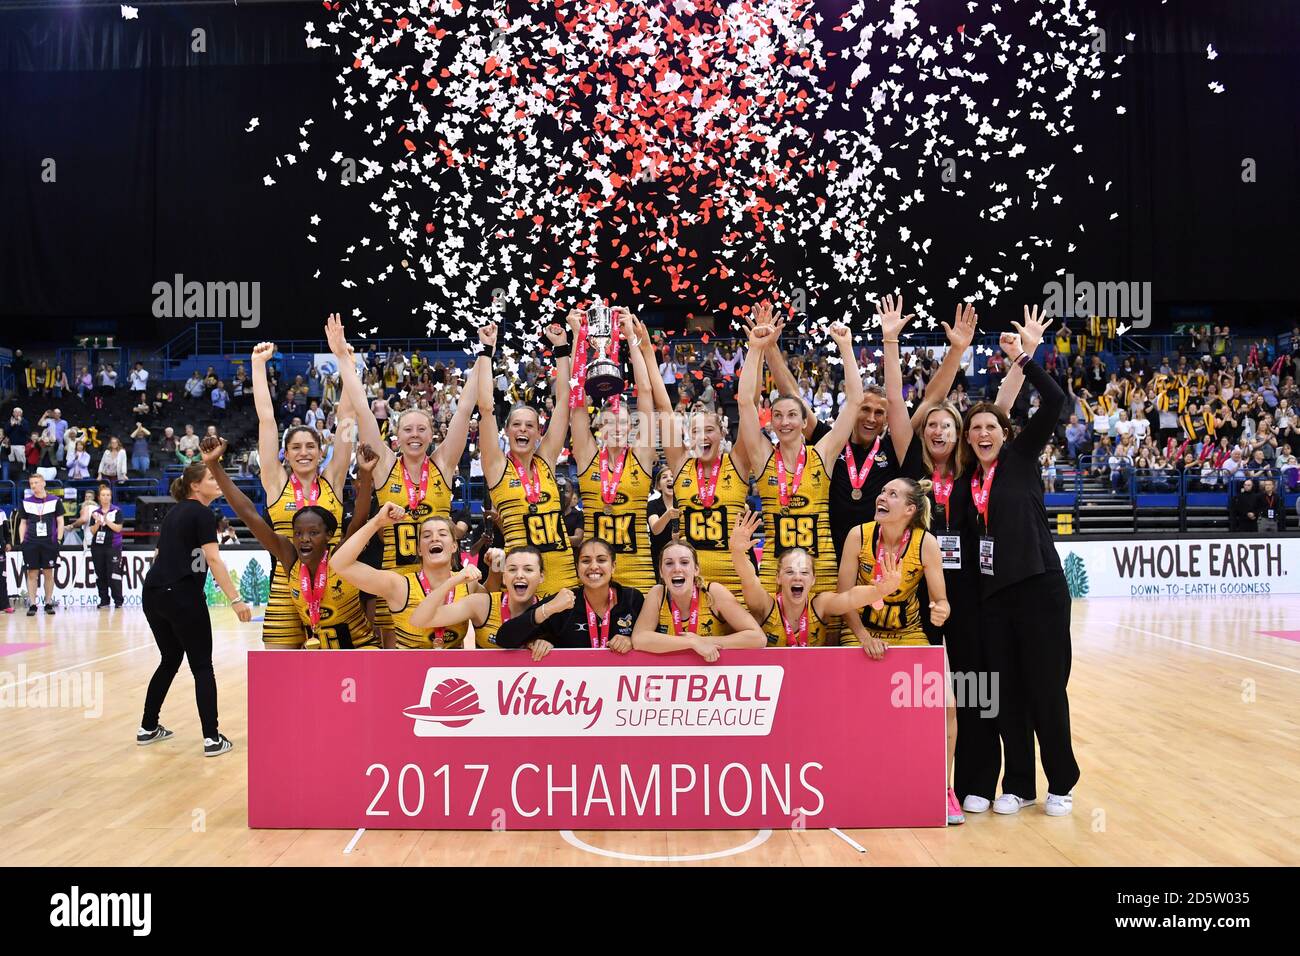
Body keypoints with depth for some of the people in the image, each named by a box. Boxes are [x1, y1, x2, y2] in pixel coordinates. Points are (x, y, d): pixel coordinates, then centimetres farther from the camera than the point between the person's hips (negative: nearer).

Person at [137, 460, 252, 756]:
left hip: (152, 595, 8)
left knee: (170, 660, 21)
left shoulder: (173, 513, 18)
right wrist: (235, 599, -22)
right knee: (202, 666, 0)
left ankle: (148, 728, 28)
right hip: (182, 596, -8)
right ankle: (212, 738, -2)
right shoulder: (203, 513, -7)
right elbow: (213, 559, -17)